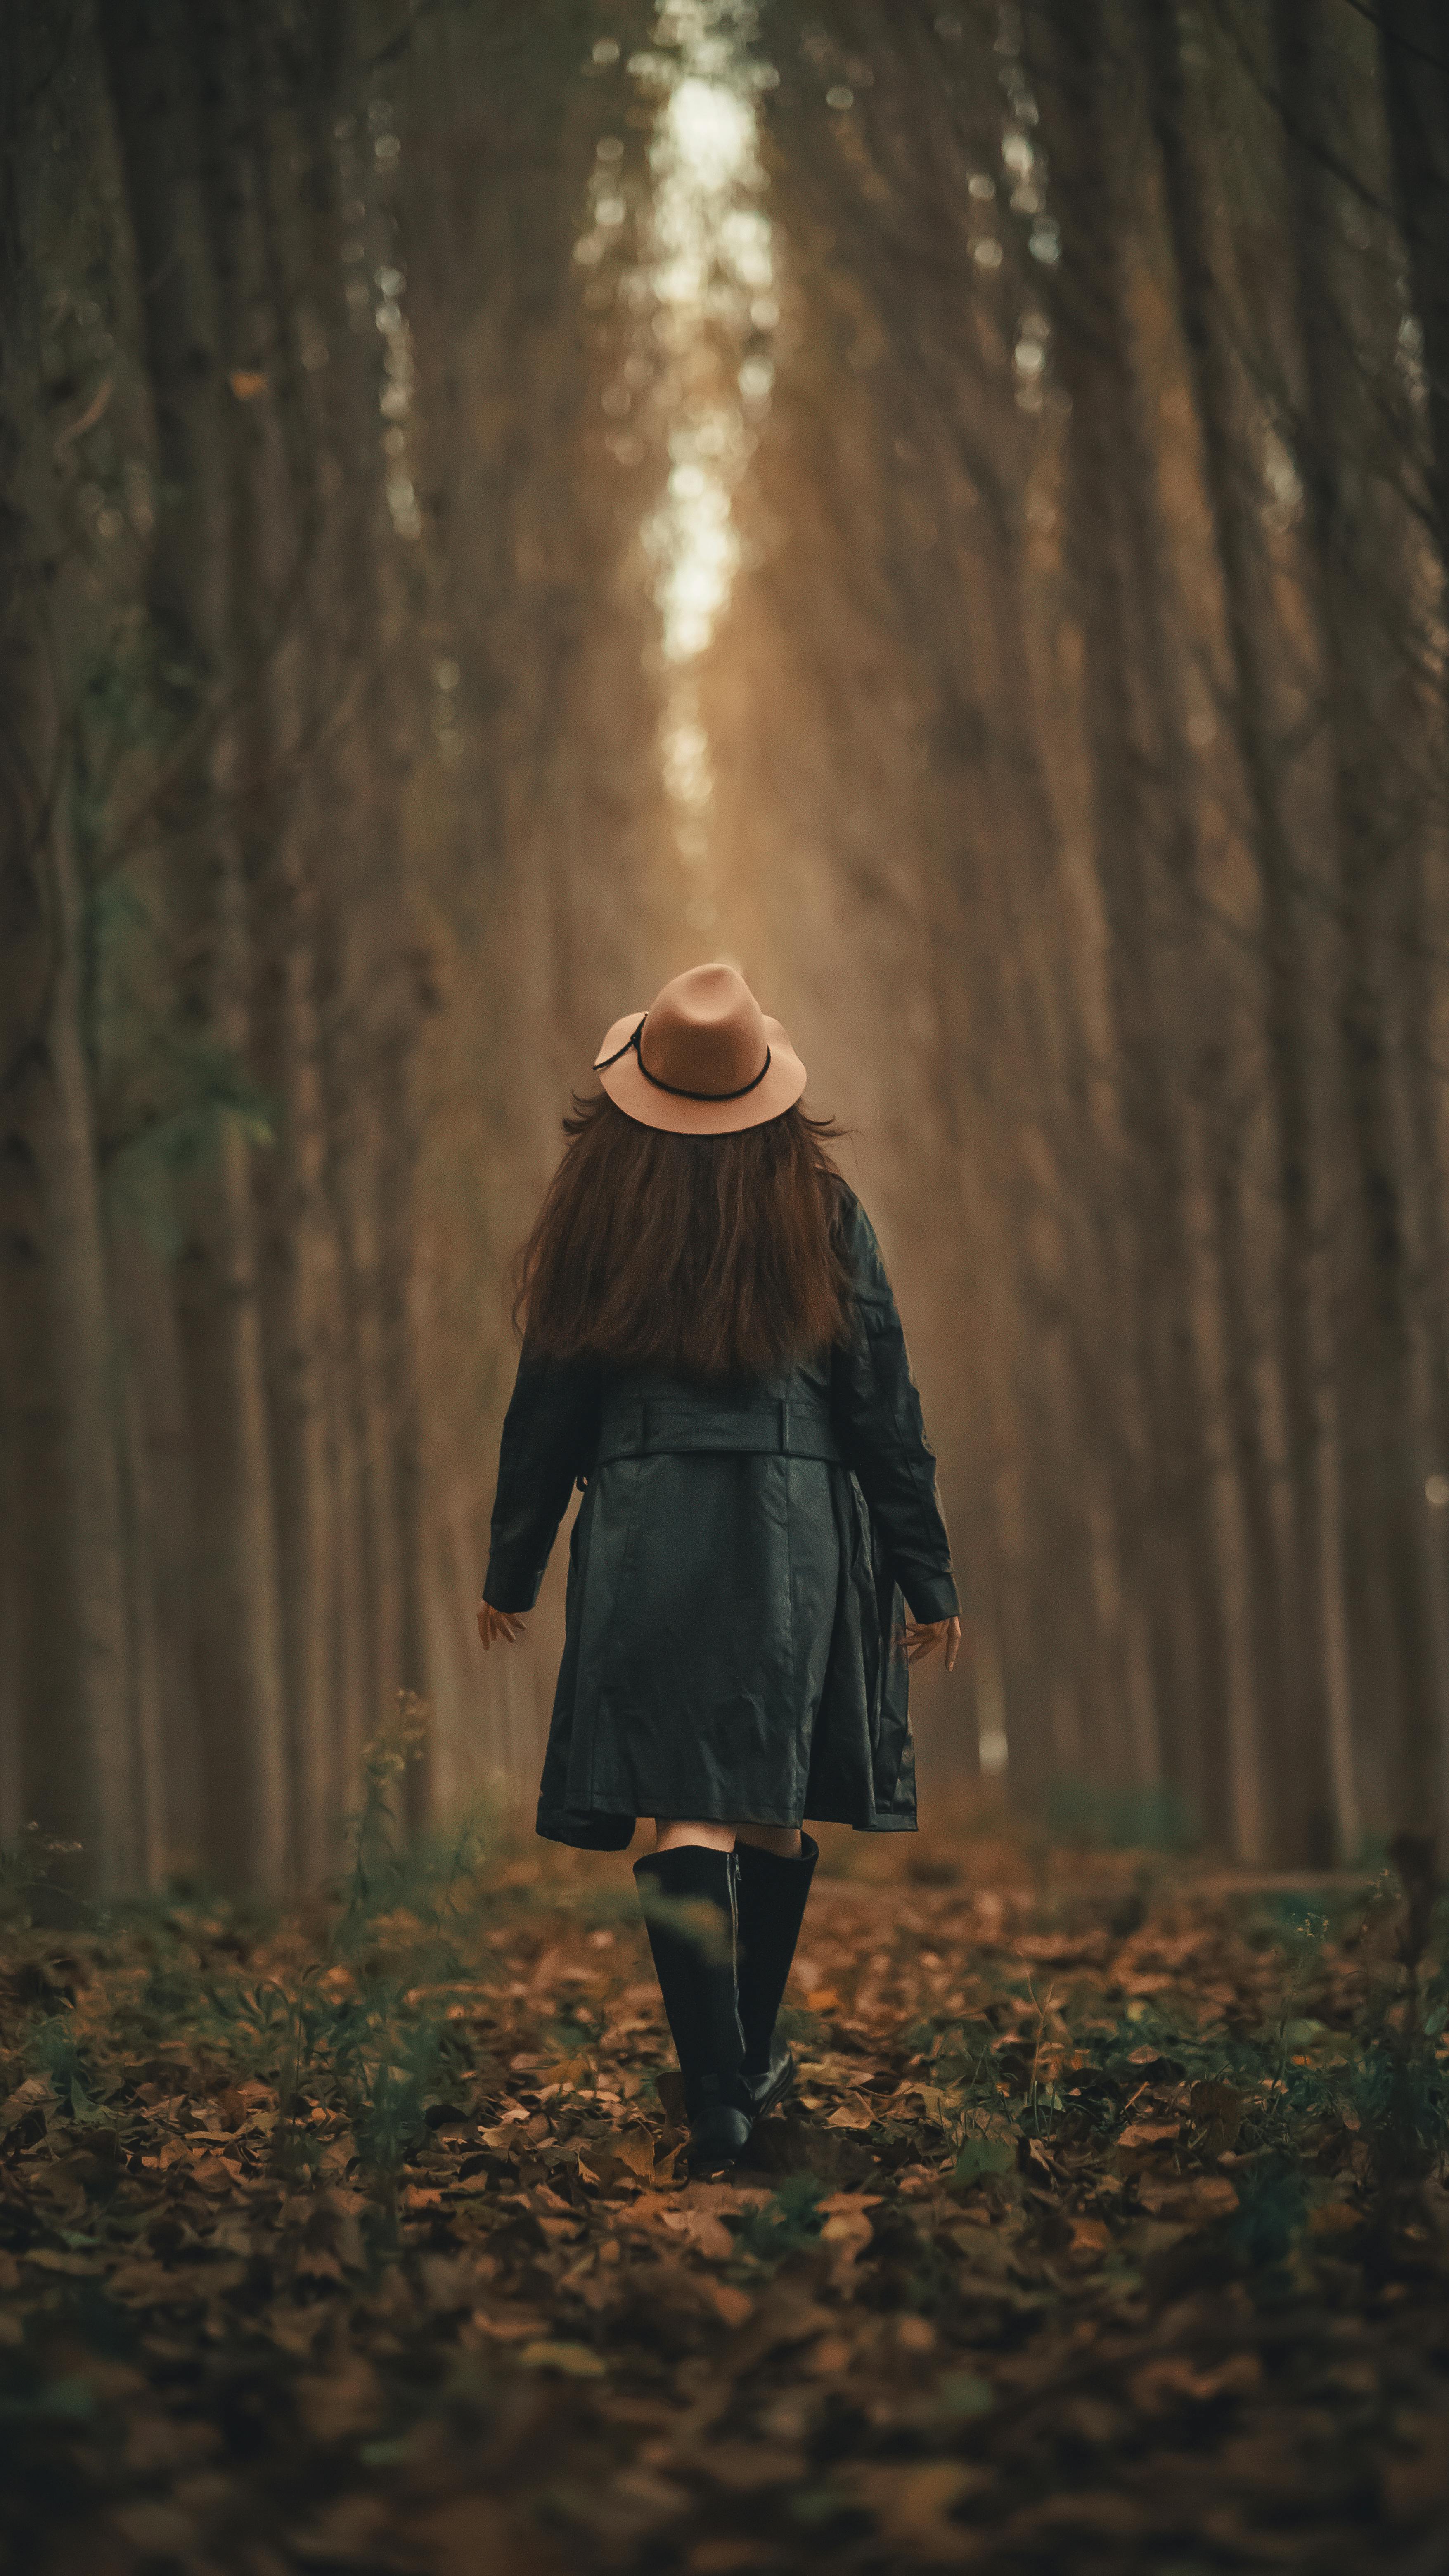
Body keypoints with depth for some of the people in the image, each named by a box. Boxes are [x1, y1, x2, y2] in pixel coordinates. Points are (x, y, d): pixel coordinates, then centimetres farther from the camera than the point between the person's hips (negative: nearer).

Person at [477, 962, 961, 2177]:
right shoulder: (820, 1210, 0)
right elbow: (884, 1404, 2)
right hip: (797, 1529, 1)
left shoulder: (595, 1215, 1)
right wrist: (929, 1577, 7)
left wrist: (512, 1568, 15)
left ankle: (717, 2091, -15)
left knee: (690, 1814, -4)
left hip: (643, 1531, 0)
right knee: (779, 1808, 15)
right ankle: (754, 2056, 27)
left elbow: (548, 1405, 5)